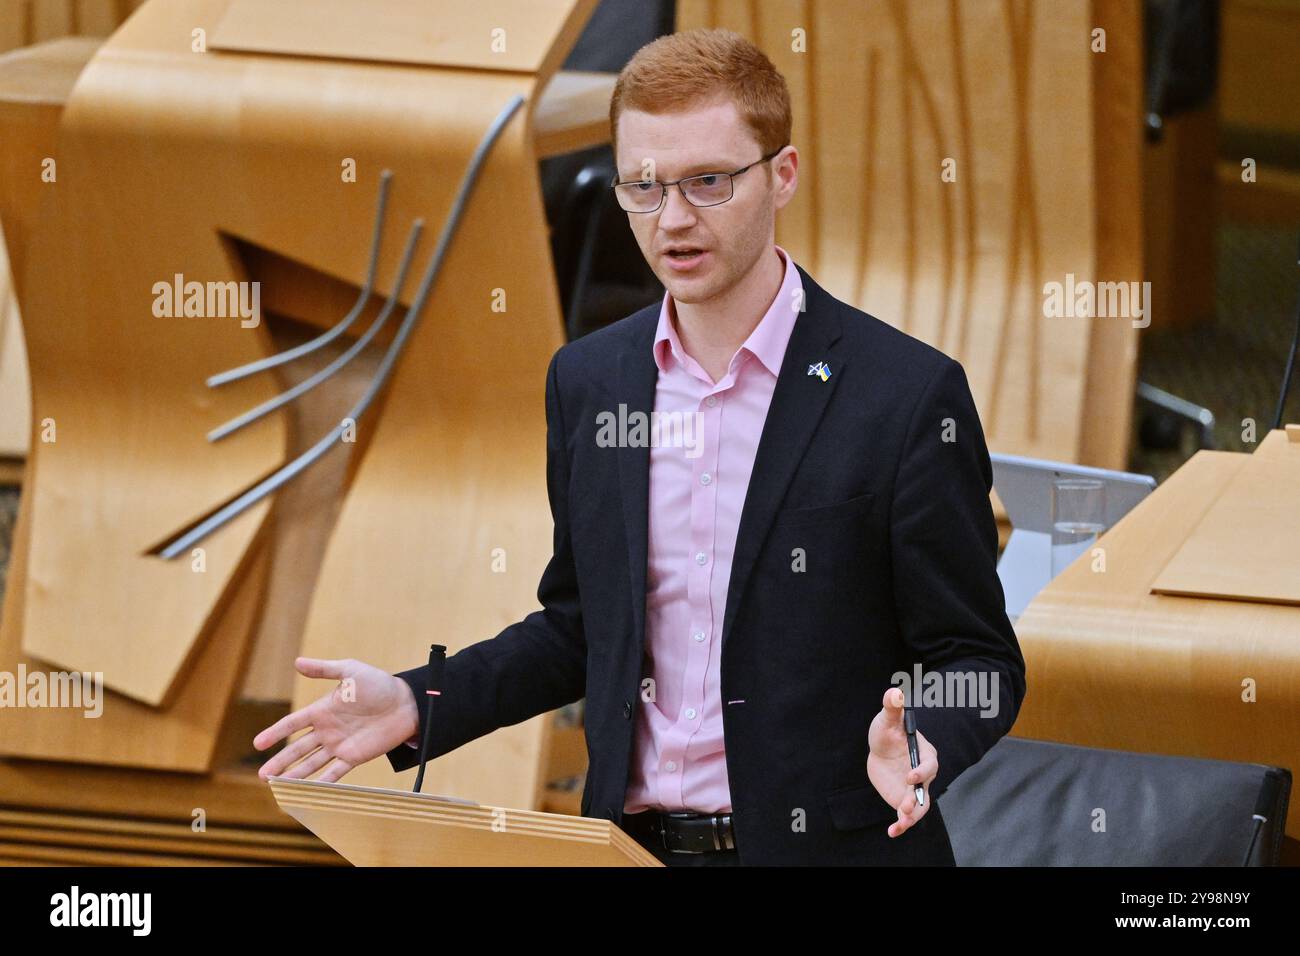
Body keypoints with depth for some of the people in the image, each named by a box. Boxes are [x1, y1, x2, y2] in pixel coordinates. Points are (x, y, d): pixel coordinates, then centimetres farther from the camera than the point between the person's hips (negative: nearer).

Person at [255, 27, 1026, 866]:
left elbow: (976, 661, -6)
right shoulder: (587, 381, 8)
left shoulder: (907, 394, -8)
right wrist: (417, 703, 4)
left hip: (824, 845, -4)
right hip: (632, 847, 4)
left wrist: (916, 743, -25)